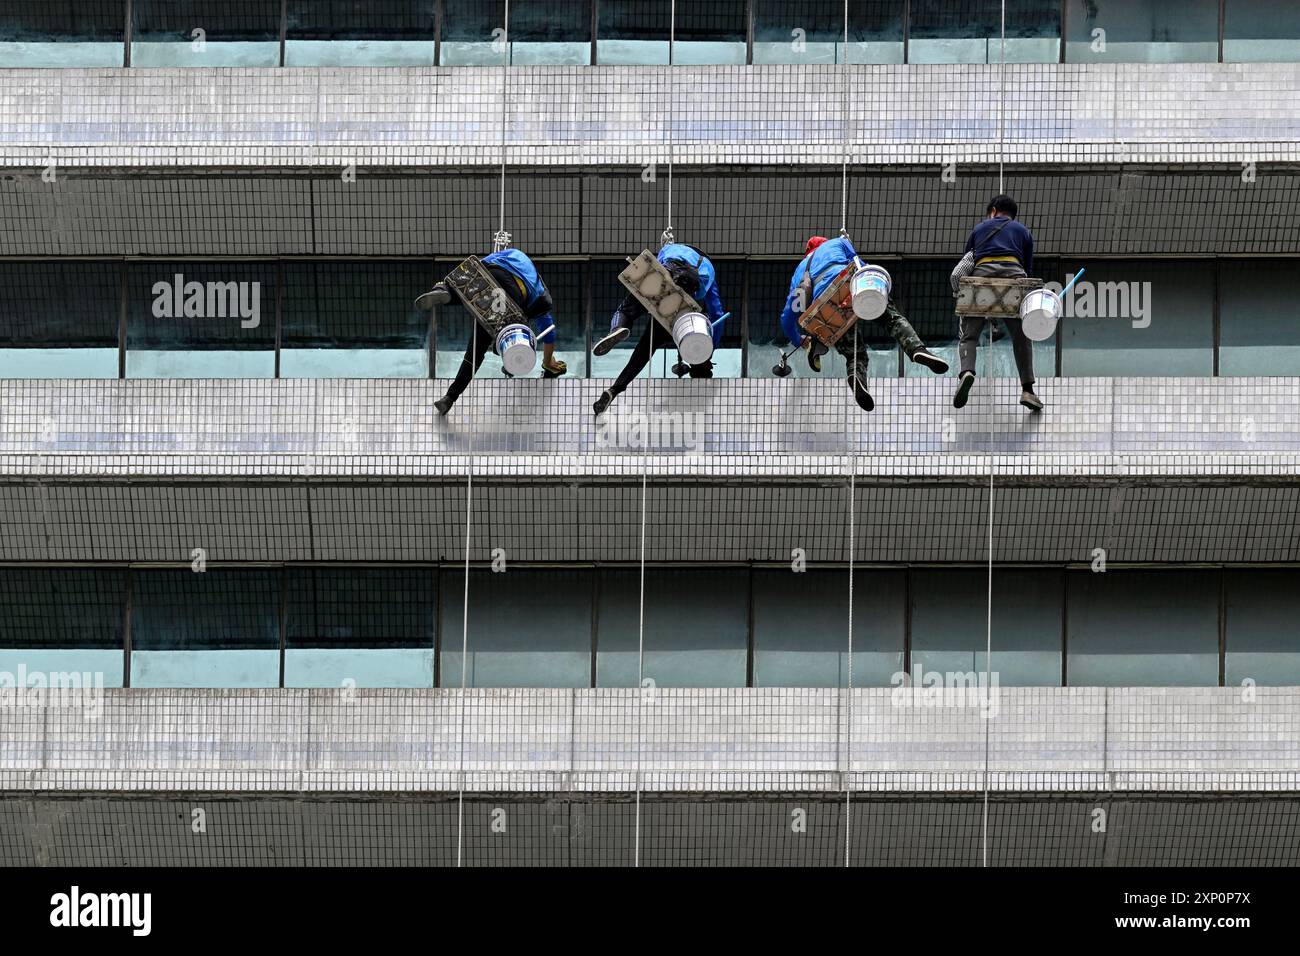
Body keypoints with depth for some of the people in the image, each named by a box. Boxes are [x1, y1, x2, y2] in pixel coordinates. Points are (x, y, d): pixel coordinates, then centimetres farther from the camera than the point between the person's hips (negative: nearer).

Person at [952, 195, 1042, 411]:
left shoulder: (979, 229, 29)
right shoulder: (1022, 231, 28)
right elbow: (1028, 266, 23)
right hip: (1014, 274, 0)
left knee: (969, 334, 2)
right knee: (1022, 338, 10)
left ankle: (966, 371, -27)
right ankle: (1027, 390, 0)